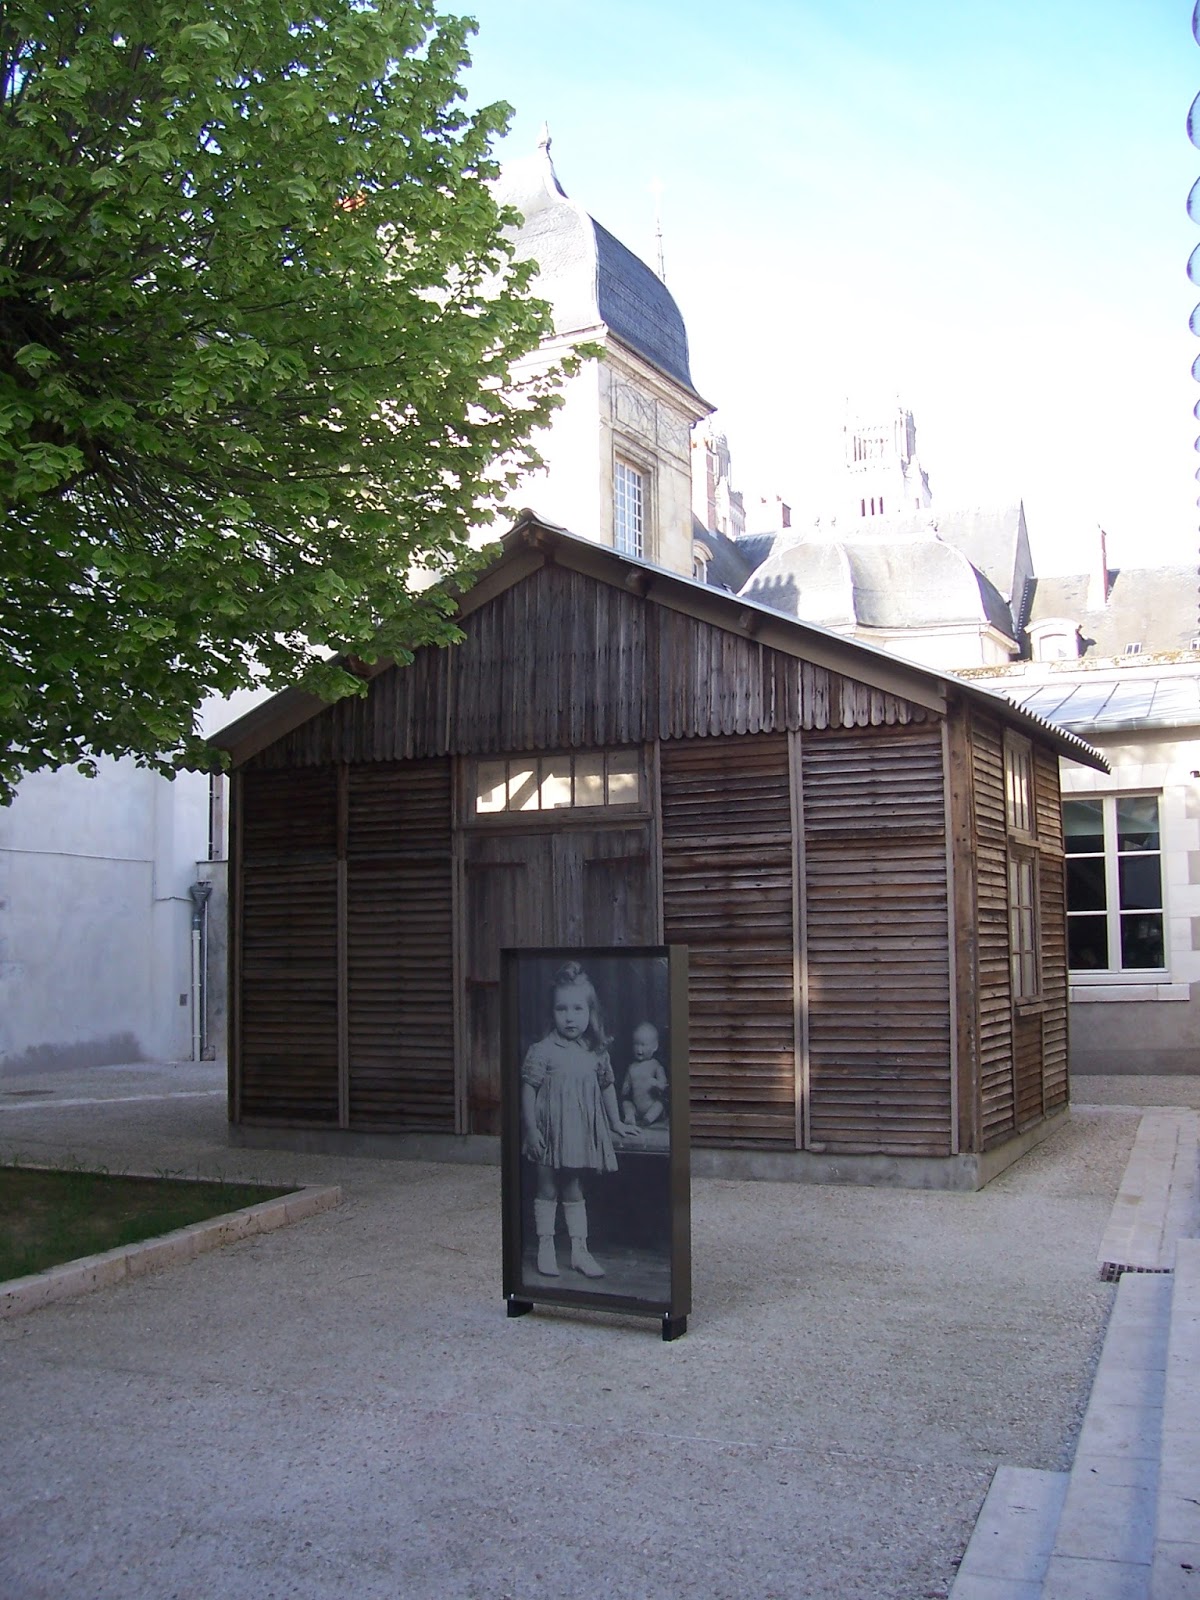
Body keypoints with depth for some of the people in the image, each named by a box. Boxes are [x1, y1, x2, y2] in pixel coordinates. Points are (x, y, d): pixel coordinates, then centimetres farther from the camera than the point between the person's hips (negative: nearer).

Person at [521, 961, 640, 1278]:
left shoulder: (597, 1052, 0)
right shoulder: (542, 1051, -13)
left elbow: (607, 1086, 12)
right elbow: (528, 1089, -11)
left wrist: (616, 1123, 17)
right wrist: (531, 1129, -13)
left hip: (581, 1130, 4)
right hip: (551, 1129, -4)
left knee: (574, 1191, 13)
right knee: (548, 1189, 8)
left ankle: (579, 1250, 19)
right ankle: (545, 1249, 17)